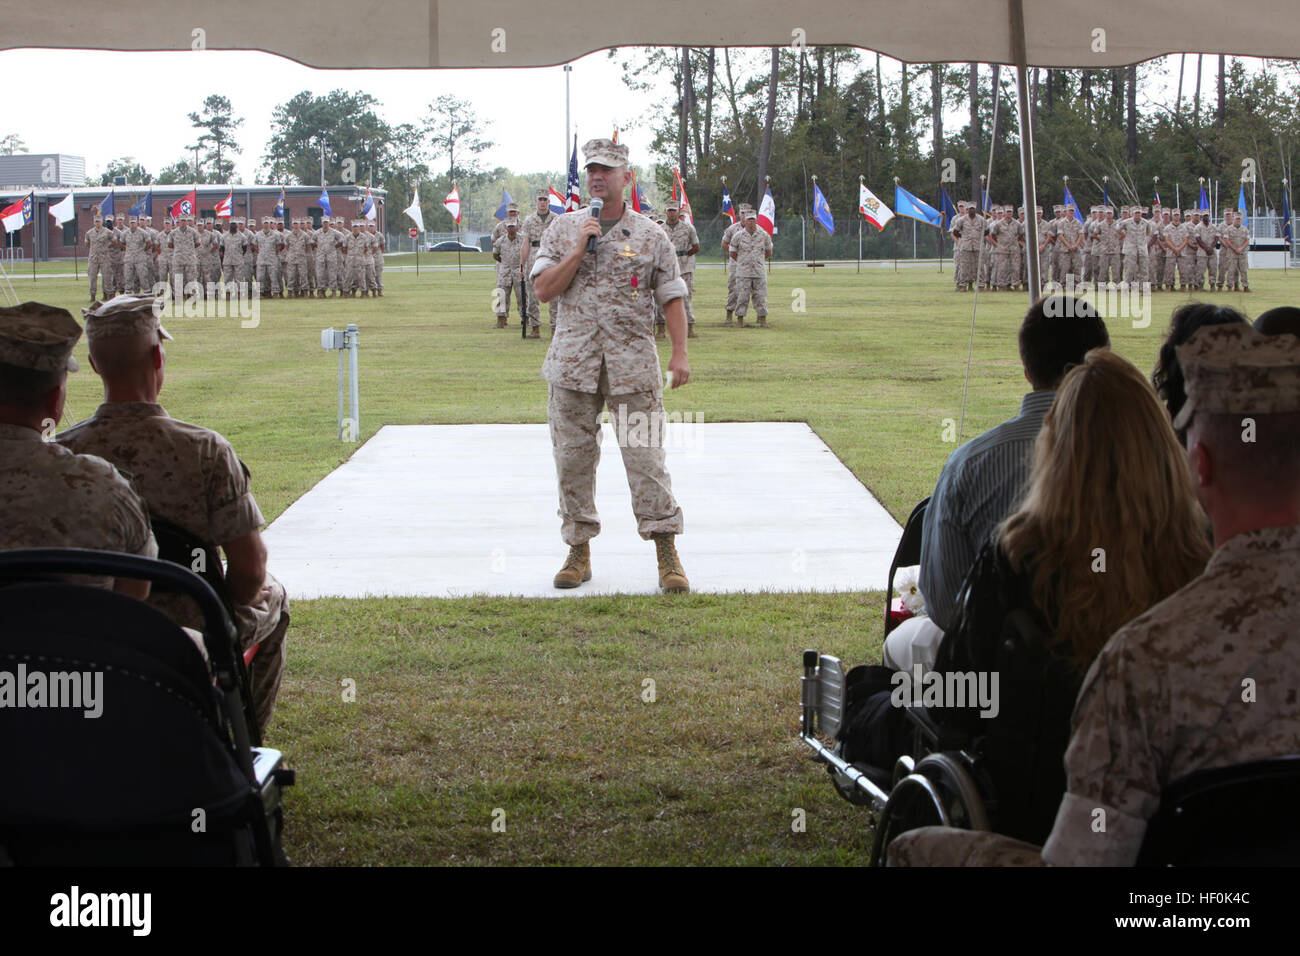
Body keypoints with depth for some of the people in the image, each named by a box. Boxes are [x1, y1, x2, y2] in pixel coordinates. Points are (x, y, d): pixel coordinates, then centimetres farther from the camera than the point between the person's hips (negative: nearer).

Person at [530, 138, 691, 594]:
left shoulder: (650, 235, 5)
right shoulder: (563, 229, 9)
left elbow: (672, 297, 5)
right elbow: (544, 289, 1)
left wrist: (680, 353, -5)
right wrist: (580, 250, -9)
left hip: (633, 364, -2)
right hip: (573, 364, 2)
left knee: (645, 456, -6)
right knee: (573, 457, 4)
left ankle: (667, 555, -2)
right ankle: (578, 552, 15)